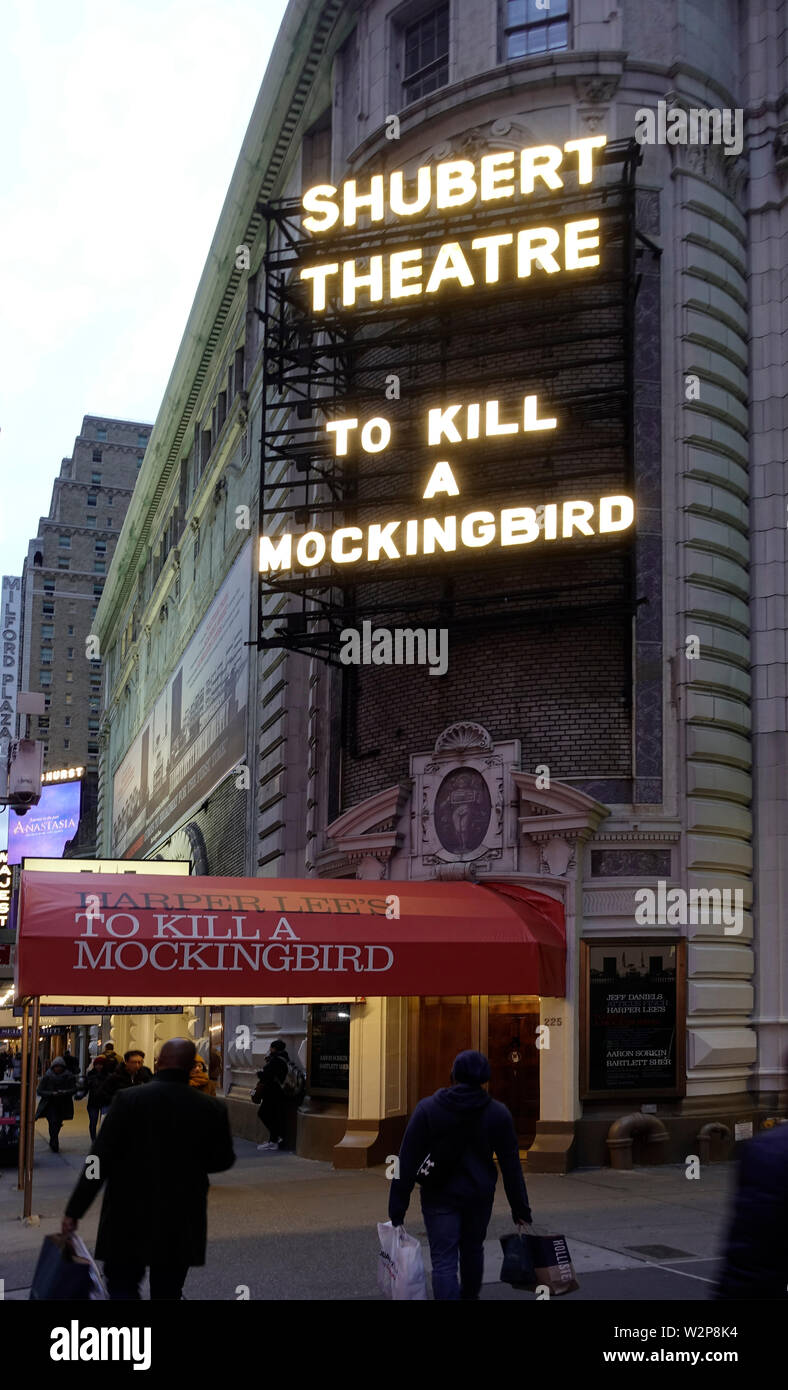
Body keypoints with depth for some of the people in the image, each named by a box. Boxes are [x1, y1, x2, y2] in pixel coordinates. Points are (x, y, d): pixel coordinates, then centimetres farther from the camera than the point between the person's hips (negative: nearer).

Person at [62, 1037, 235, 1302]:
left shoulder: (129, 1099, -11)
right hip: (182, 1226, 2)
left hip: (130, 1220, -2)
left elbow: (100, 1159, -13)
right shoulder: (212, 1109, -5)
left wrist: (74, 1211, -7)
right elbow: (223, 1160, 6)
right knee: (167, 1292, 15)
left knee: (121, 1286, 10)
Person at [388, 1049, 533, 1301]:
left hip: (440, 1197, -2)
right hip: (480, 1196, 3)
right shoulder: (498, 1113, -4)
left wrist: (397, 1208, -5)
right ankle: (469, 1295, 45)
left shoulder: (427, 1109, -8)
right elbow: (511, 1166, -1)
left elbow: (408, 1161, -9)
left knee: (443, 1261, -2)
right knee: (473, 1250, 24)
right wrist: (521, 1210, 7)